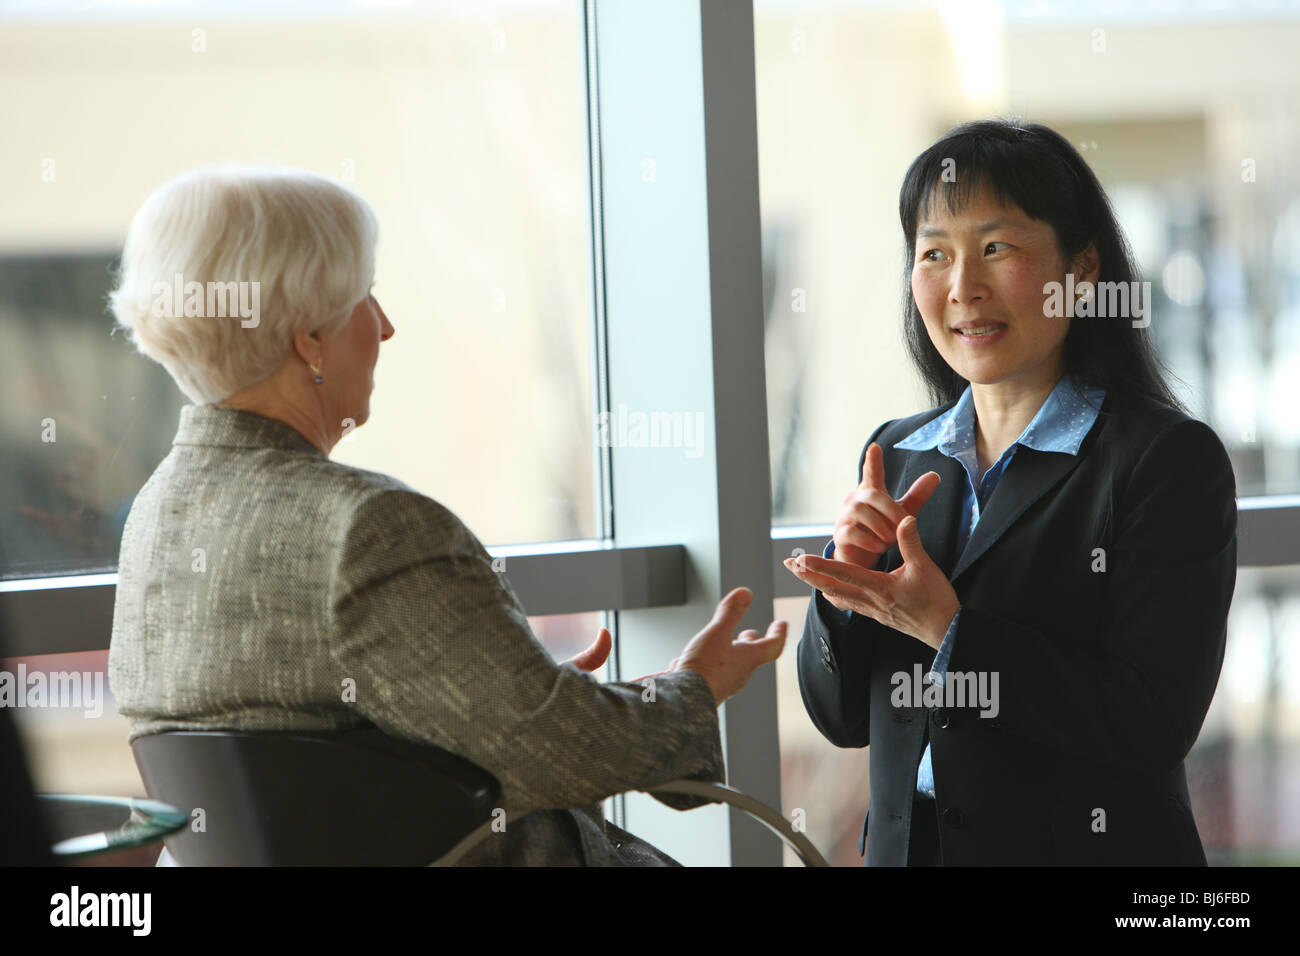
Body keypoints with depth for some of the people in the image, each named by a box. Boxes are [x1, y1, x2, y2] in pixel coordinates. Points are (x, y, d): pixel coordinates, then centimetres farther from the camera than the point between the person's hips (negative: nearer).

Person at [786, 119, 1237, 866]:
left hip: (1087, 846, -5)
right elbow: (843, 719, 4)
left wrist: (949, 630, -22)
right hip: (905, 845, 5)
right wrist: (849, 579, -13)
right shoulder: (897, 455, 4)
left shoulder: (1171, 461, -13)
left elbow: (1154, 730, -20)